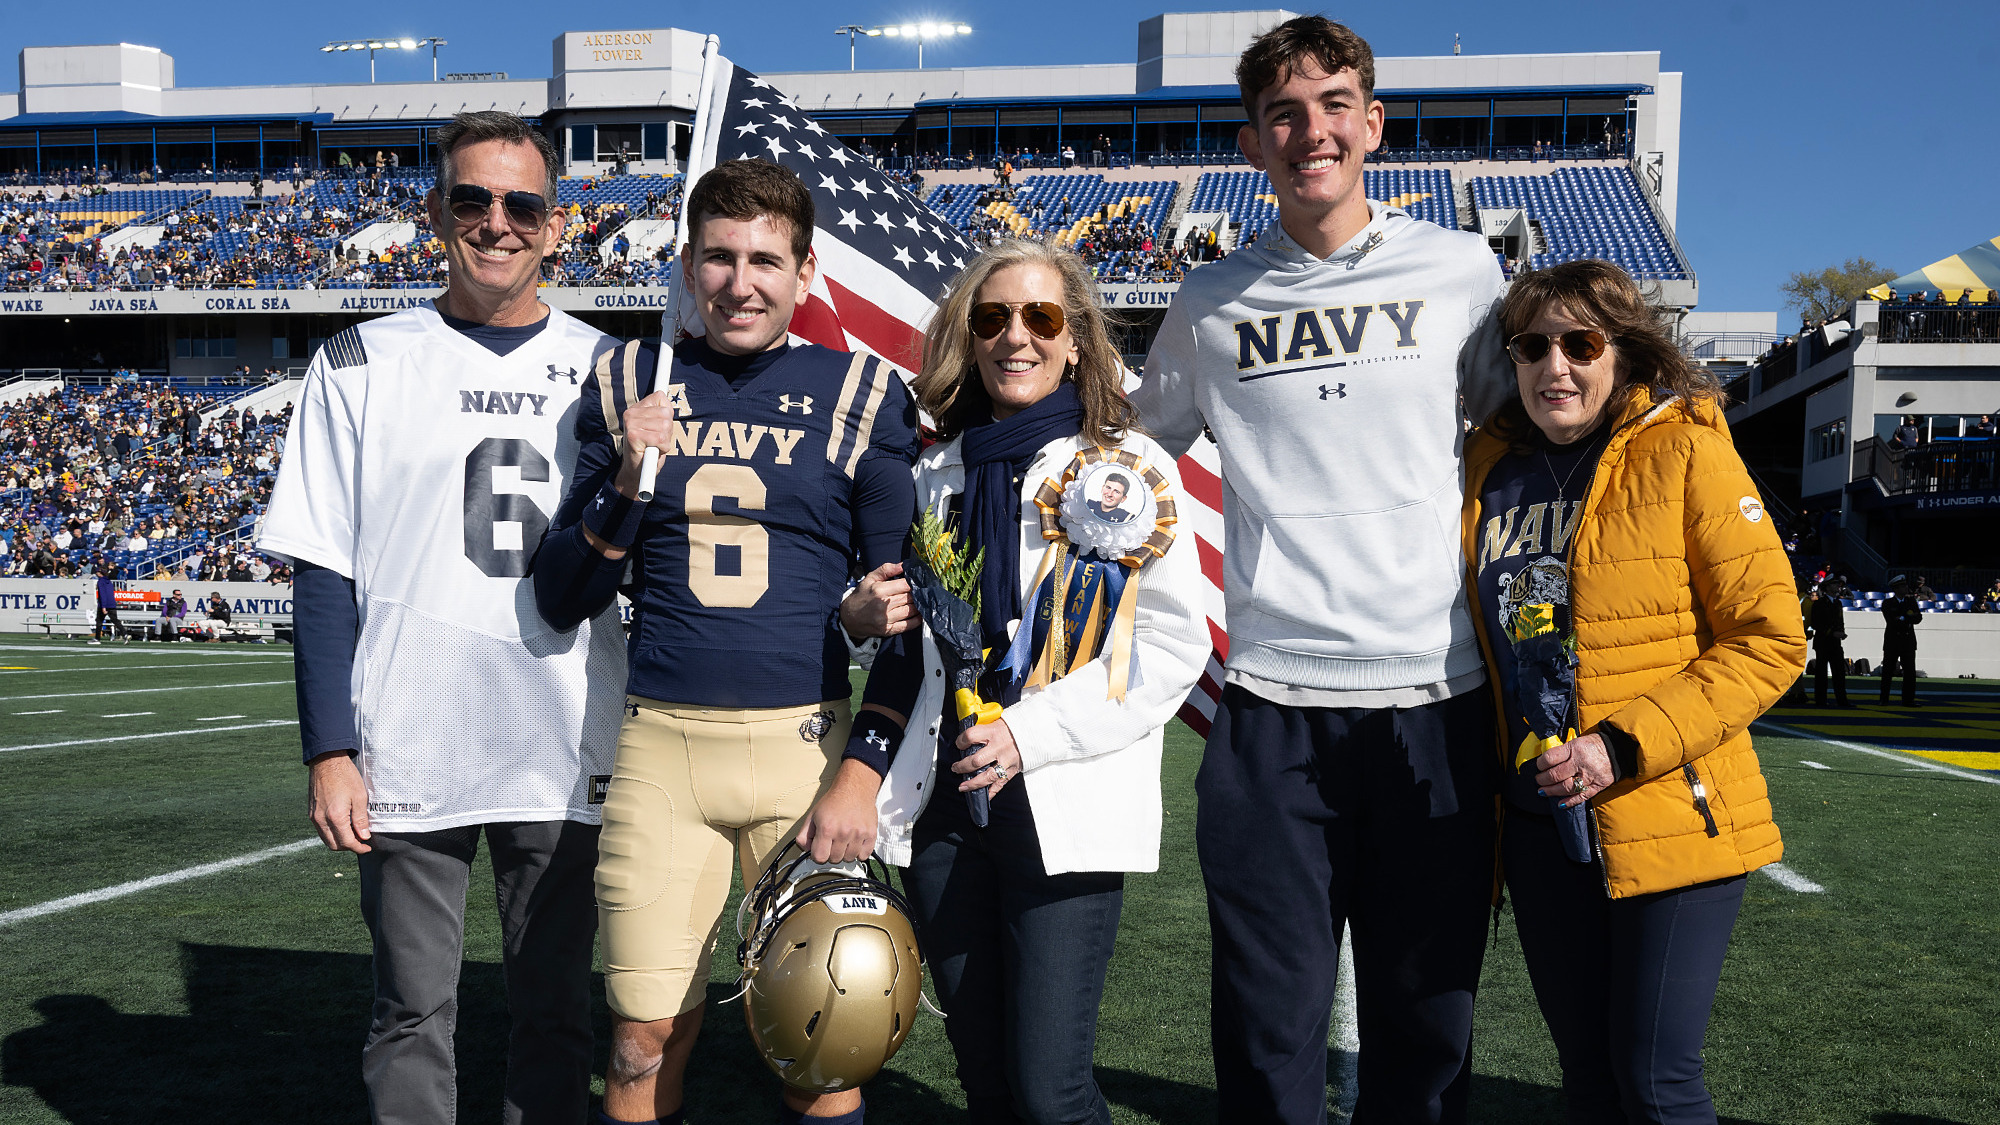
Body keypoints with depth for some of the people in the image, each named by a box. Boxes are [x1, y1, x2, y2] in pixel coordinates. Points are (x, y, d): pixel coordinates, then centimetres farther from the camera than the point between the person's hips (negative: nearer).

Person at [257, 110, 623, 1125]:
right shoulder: (362, 364, 2)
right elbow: (322, 575, -1)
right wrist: (329, 752, -6)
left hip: (568, 756, 2)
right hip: (407, 759, -1)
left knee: (555, 1013, 12)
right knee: (412, 1013, 9)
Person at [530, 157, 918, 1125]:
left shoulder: (861, 396, 3)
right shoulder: (630, 387, 8)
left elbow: (905, 610, 4)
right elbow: (560, 601, 8)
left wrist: (865, 773, -4)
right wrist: (627, 483, -9)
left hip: (810, 747, -1)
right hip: (662, 751, 1)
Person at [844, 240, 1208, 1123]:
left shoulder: (1127, 467, -1)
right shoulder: (938, 476, 15)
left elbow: (1173, 644, -6)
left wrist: (1032, 733, -14)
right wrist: (866, 769, 9)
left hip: (1066, 811, -5)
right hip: (943, 810, 5)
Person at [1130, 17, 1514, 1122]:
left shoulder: (1461, 271, 6)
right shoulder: (1210, 306, 7)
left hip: (1435, 697, 0)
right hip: (1269, 705, 0)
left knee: (1426, 1017, 9)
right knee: (1267, 1029, 3)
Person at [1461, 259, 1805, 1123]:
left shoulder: (1685, 451, -8)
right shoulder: (1489, 467, 6)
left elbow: (1769, 638, -10)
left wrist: (1625, 745, -19)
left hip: (1667, 820, -5)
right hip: (1538, 824, 5)